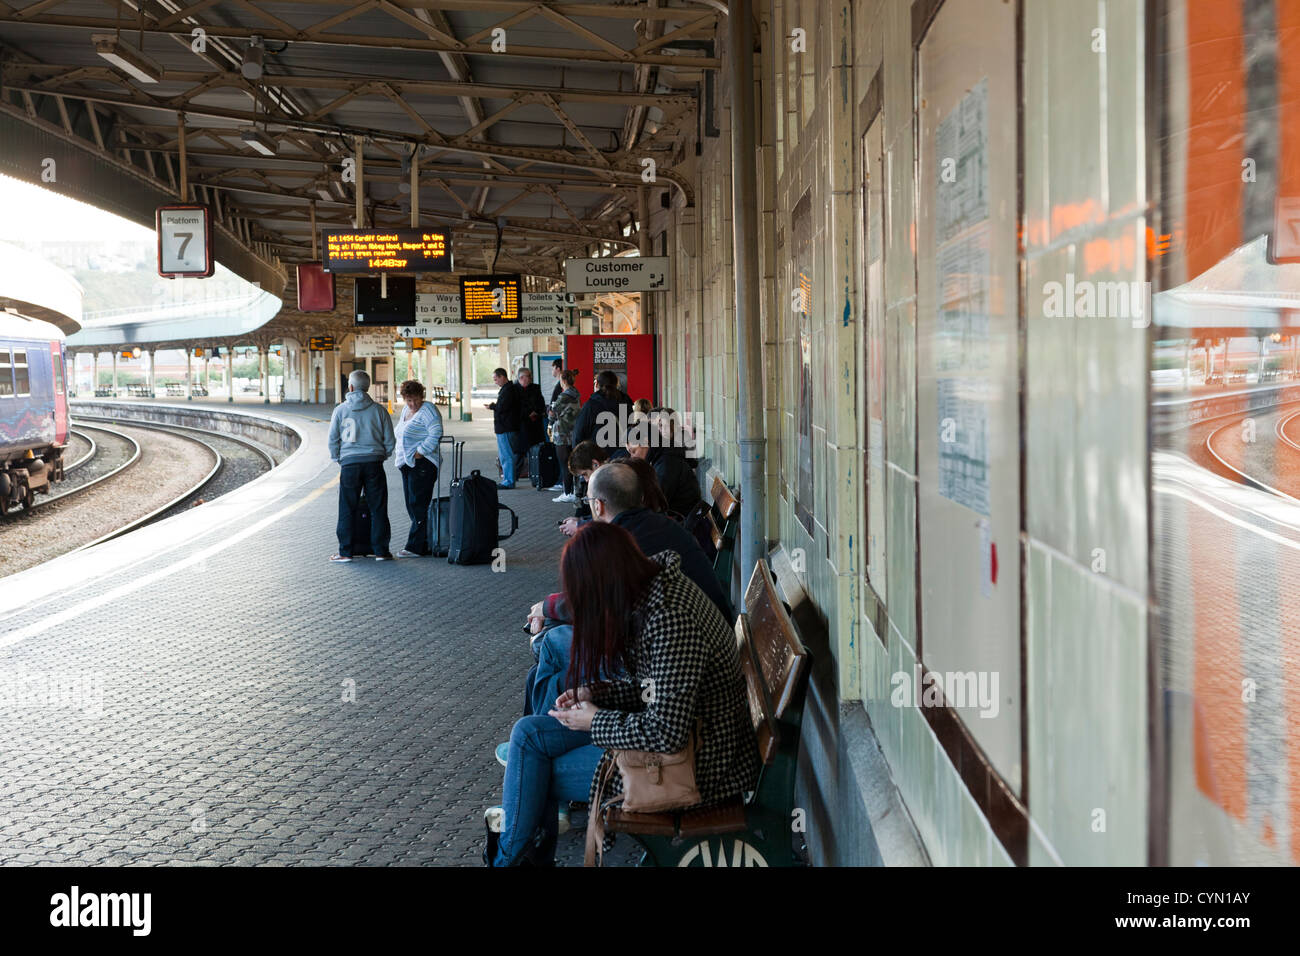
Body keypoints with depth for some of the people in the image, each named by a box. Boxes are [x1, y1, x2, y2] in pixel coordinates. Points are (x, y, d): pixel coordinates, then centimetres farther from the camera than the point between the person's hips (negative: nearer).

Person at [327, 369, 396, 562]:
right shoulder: (379, 410, 1)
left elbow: (333, 440, 2)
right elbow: (390, 441, 3)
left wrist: (338, 459, 16)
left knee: (347, 510, 6)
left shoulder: (340, 410, -1)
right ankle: (381, 551, 7)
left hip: (349, 464, 0)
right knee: (378, 509, 6)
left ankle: (345, 552, 7)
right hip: (374, 463, 1)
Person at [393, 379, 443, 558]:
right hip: (407, 463, 9)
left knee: (418, 505, -9)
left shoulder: (427, 410, -9)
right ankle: (426, 545, 11)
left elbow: (436, 433, -20)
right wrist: (399, 453, 14)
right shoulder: (405, 411, 18)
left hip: (423, 463, -9)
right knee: (412, 506, 7)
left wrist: (420, 452, -21)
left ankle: (415, 547, -9)